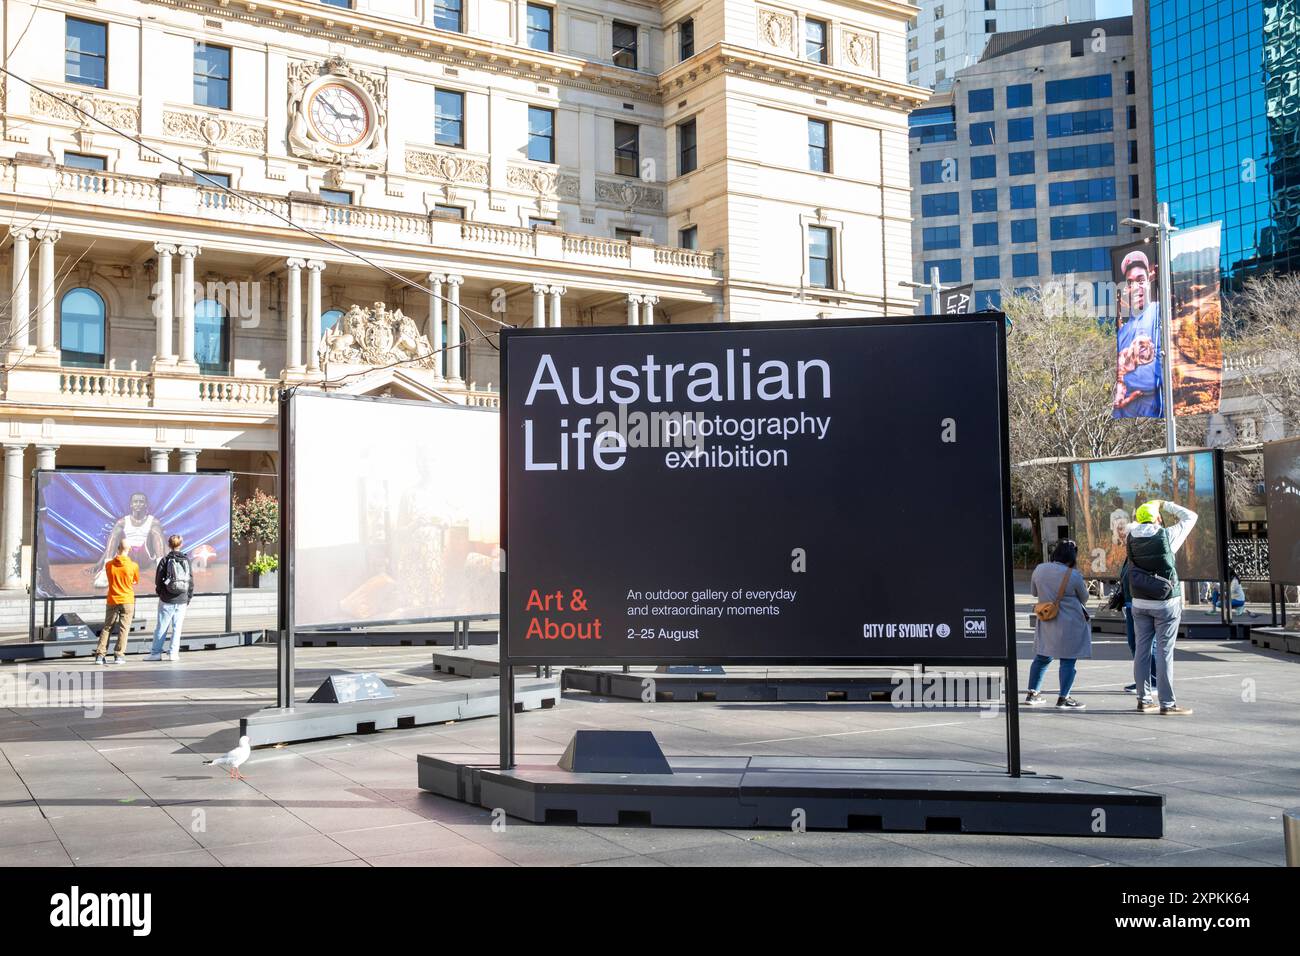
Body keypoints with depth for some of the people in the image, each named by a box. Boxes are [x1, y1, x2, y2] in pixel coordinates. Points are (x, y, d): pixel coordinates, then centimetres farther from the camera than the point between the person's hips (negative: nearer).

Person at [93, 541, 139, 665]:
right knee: (123, 628, 1)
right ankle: (119, 656, -3)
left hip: (112, 601, 2)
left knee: (107, 628, 10)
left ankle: (100, 655, 6)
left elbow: (110, 580, 12)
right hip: (127, 601, -2)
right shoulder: (133, 566, -9)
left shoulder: (109, 565, -3)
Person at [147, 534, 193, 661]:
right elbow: (191, 580, 6)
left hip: (167, 600, -2)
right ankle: (173, 653, 4)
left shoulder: (165, 560, -5)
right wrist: (189, 597, 15)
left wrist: (159, 592, 16)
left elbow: (158, 580, -3)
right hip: (182, 600, 2)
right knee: (177, 627, 6)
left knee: (161, 627, 4)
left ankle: (156, 652, 7)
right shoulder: (187, 560, 3)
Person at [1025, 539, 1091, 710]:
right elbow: (1084, 598, 0)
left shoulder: (1040, 569, -3)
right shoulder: (1074, 576, -16)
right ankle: (1063, 698, 3)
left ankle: (1032, 693, 20)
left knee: (1042, 657, 16)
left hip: (1046, 623, 5)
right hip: (1070, 624, -5)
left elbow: (1033, 592, 11)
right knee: (1068, 661, 2)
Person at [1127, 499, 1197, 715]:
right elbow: (1190, 516, 3)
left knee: (1142, 649, 9)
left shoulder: (1132, 538, -2)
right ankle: (1167, 703, 0)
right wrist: (1164, 505, 9)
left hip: (1140, 603, 4)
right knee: (1164, 652, -3)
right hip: (1165, 603, -4)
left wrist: (1140, 515, 15)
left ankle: (1144, 700, 14)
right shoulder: (1167, 536, -12)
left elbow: (1133, 524, 24)